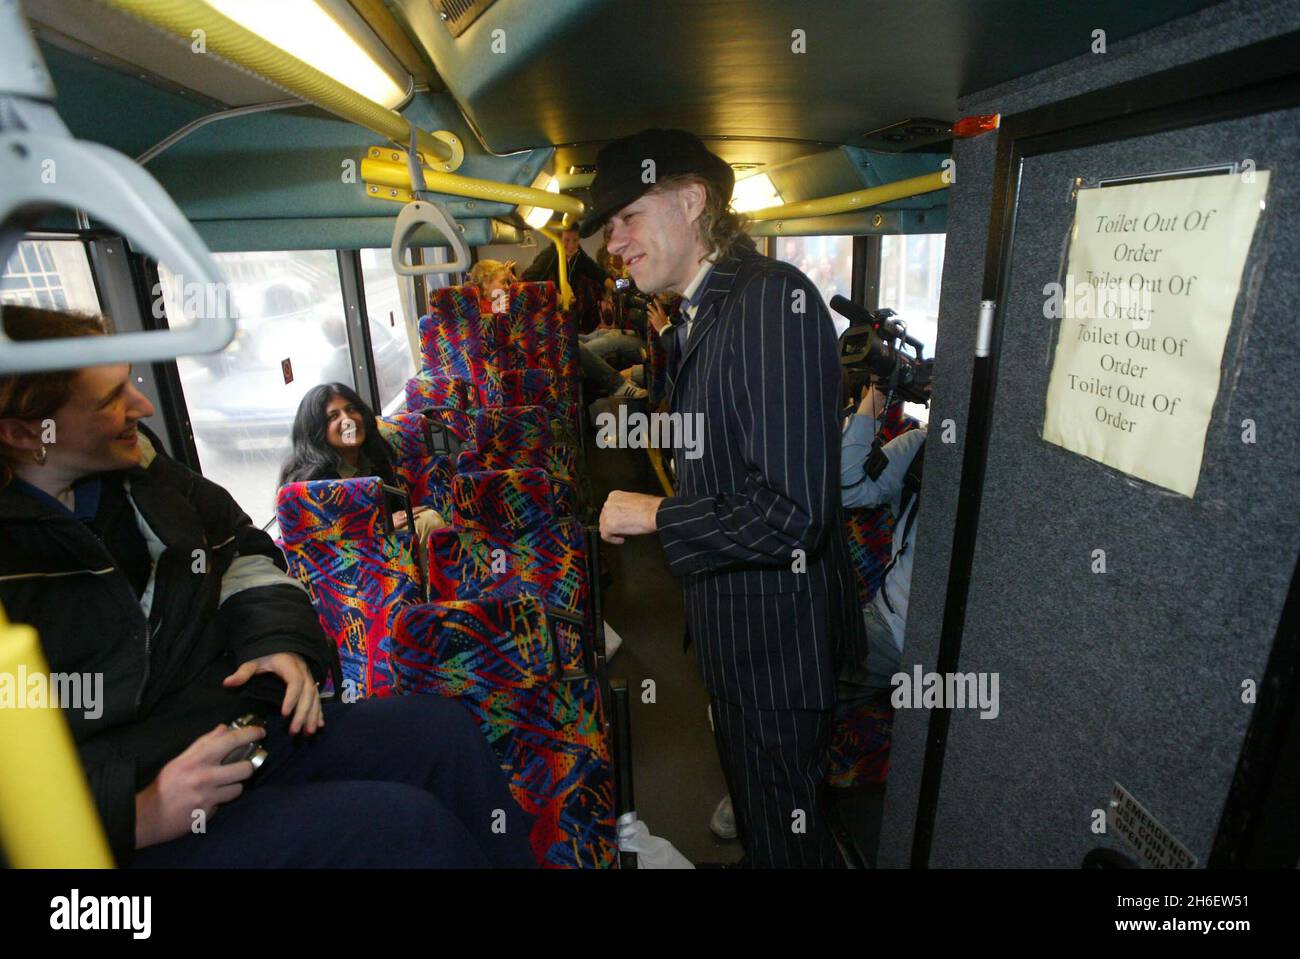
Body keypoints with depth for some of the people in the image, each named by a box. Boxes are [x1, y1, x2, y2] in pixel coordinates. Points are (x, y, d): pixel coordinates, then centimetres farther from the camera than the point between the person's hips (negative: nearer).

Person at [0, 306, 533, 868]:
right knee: (405, 822, -23)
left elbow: (240, 548, 18)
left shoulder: (135, 472, 5)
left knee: (445, 731, -6)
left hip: (241, 728, 7)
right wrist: (133, 816, -26)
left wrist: (280, 641, 2)